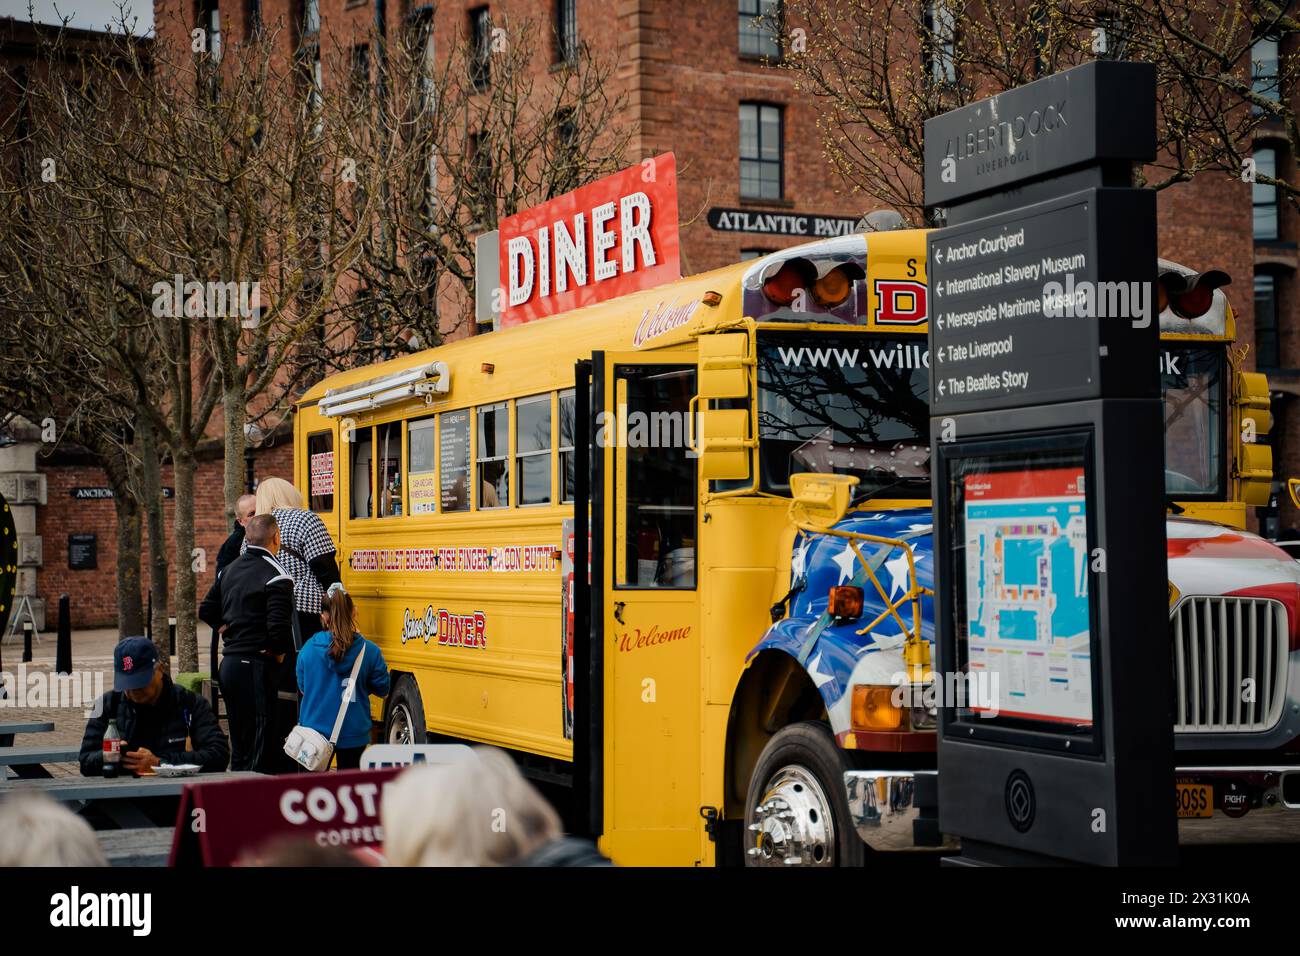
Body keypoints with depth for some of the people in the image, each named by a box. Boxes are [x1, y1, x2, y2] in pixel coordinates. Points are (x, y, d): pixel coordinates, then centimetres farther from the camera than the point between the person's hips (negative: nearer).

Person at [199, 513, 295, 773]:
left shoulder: (230, 569, 13)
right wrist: (279, 652, -7)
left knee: (239, 746, 16)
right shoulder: (275, 575, -13)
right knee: (261, 752, -7)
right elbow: (278, 625, -23)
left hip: (229, 663, 8)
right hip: (257, 667, -8)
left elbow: (206, 611, 19)